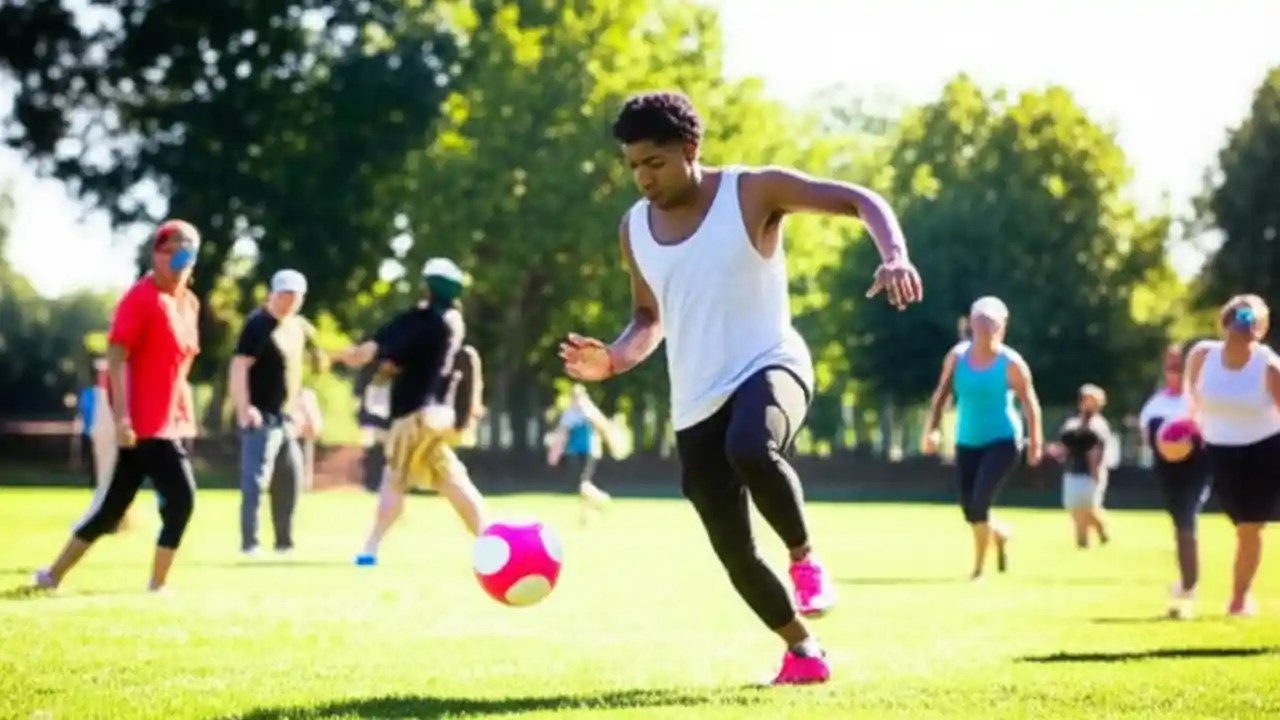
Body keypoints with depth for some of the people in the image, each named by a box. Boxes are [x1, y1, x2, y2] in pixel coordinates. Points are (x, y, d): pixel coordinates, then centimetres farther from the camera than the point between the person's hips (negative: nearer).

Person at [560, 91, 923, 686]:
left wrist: (896, 256, -30)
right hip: (696, 404, 5)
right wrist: (613, 359, -2)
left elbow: (860, 200, -10)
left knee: (751, 448, -40)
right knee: (734, 552, 4)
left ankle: (805, 559, -13)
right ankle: (803, 651, 27)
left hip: (768, 366, -5)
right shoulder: (634, 228, 7)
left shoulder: (754, 191, -8)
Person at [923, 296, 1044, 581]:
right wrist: (932, 429, -3)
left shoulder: (1011, 363, -12)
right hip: (967, 442, 5)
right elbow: (942, 394, 6)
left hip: (1002, 441, -5)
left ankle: (979, 566, -1)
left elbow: (1030, 403, -5)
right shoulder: (957, 356, -2)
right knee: (969, 509, 5)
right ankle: (1000, 534, 39)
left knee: (980, 503, -19)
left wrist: (1035, 441, -6)